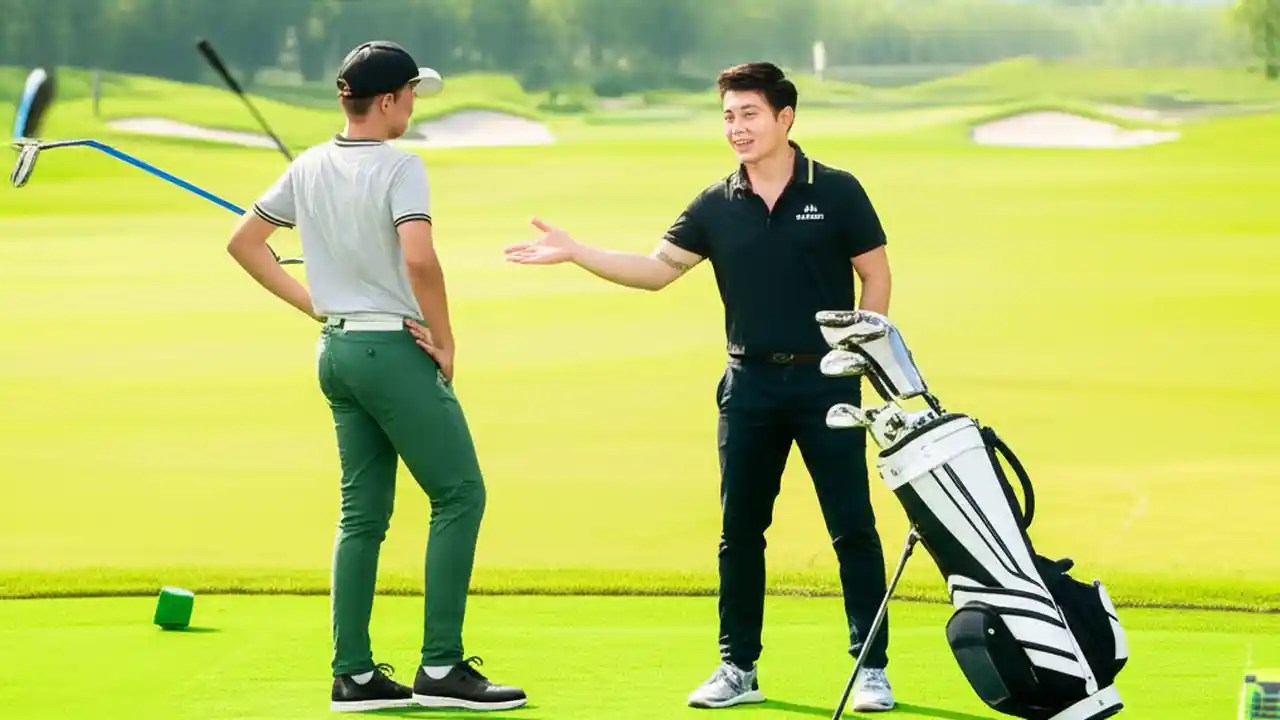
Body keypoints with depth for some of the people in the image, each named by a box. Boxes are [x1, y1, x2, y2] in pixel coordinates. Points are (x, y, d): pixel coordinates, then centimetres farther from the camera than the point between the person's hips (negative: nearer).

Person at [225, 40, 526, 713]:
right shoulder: (398, 166, -14)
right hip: (394, 349, -8)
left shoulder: (308, 168, 9)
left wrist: (311, 303, 15)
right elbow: (419, 259, -27)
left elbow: (243, 242, 17)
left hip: (336, 350, 8)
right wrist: (444, 341, -14)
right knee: (459, 494, -1)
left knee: (363, 512, 12)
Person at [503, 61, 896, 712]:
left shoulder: (835, 192, -2)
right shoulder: (716, 207, 6)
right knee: (740, 529, 6)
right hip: (750, 382, 4)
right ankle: (738, 667, 15)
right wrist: (573, 253, -3)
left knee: (853, 528, -3)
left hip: (825, 377, -3)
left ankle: (872, 669, 4)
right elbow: (656, 269, 6)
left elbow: (875, 274, 3)